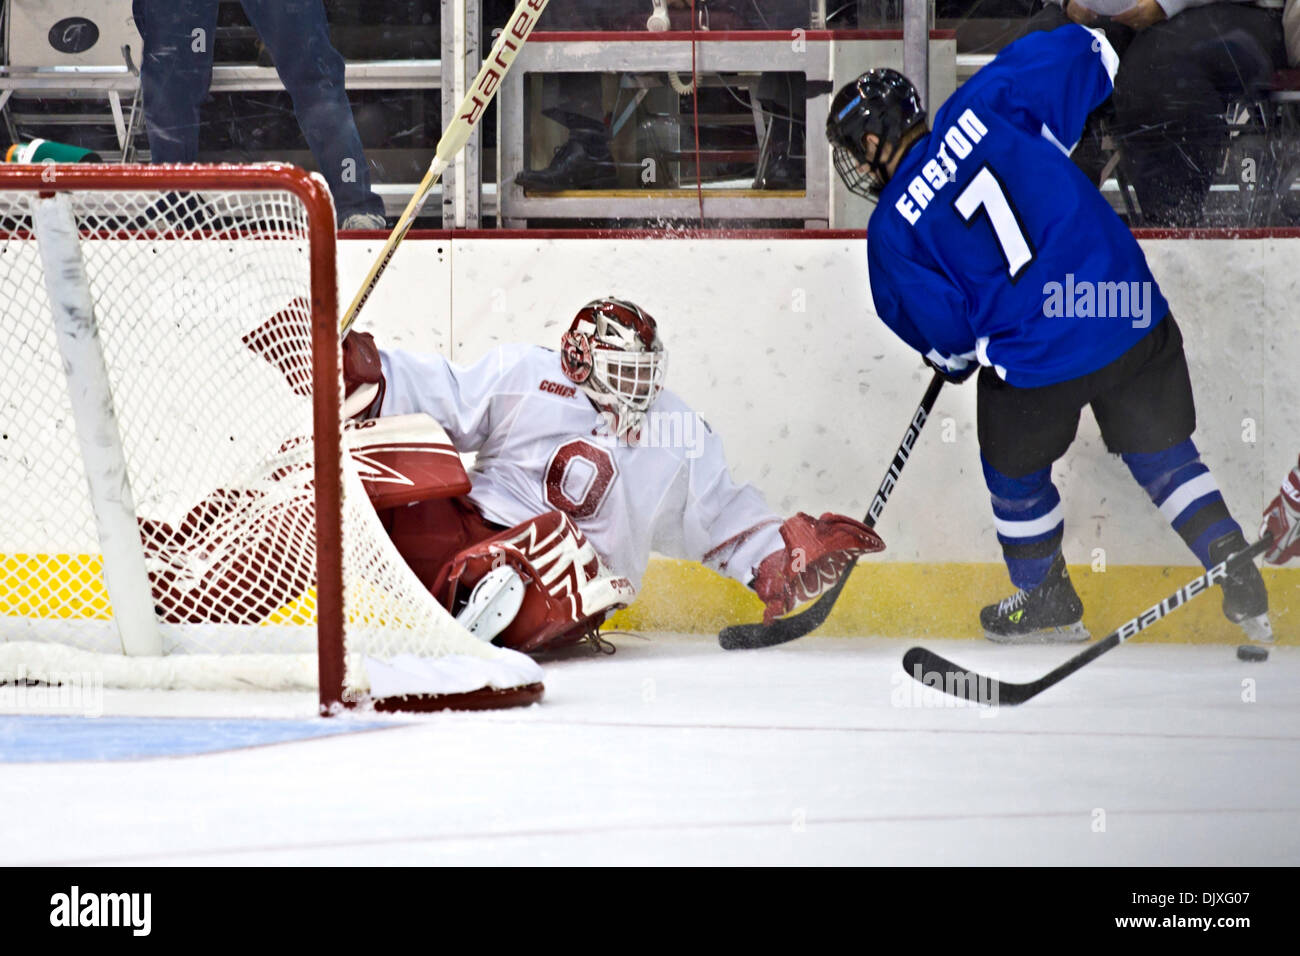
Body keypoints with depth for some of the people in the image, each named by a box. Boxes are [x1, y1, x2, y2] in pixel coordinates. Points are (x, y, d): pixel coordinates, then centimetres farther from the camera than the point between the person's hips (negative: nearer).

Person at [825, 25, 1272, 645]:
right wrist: (1049, 156, 18)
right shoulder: (980, 110, 1)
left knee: (1016, 474, 25)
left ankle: (1046, 604, 40)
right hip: (1134, 315, 3)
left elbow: (943, 331, -3)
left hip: (1035, 362, -3)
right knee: (1163, 456, 20)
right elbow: (1083, 52, 5)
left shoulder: (892, 228, -5)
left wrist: (953, 358, 21)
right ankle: (1243, 587, 14)